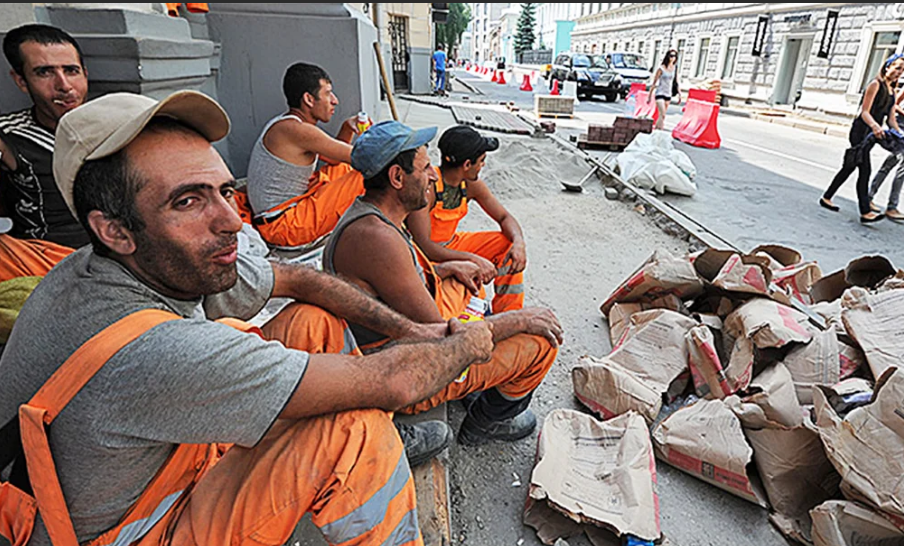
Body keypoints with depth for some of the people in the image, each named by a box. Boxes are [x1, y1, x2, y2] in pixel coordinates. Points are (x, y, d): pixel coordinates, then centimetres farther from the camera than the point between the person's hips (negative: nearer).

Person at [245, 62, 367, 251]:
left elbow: (334, 158, 19)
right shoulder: (296, 130, -20)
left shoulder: (284, 125, 12)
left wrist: (348, 128, 4)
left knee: (341, 169, 24)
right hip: (283, 226, -11)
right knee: (364, 177, -15)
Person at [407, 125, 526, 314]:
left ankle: (507, 314, 7)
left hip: (451, 245, 8)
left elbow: (505, 217, 3)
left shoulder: (471, 184, -5)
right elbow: (423, 245, -33)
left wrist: (519, 242, -20)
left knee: (510, 245, -3)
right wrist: (473, 259, -40)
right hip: (425, 256, -7)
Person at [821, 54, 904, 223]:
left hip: (872, 134, 9)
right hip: (861, 131, -9)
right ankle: (865, 212, -15)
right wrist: (875, 126, -31)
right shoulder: (876, 84, -6)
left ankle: (826, 198, 15)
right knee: (865, 170, -12)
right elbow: (865, 112, -15)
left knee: (849, 168, 8)